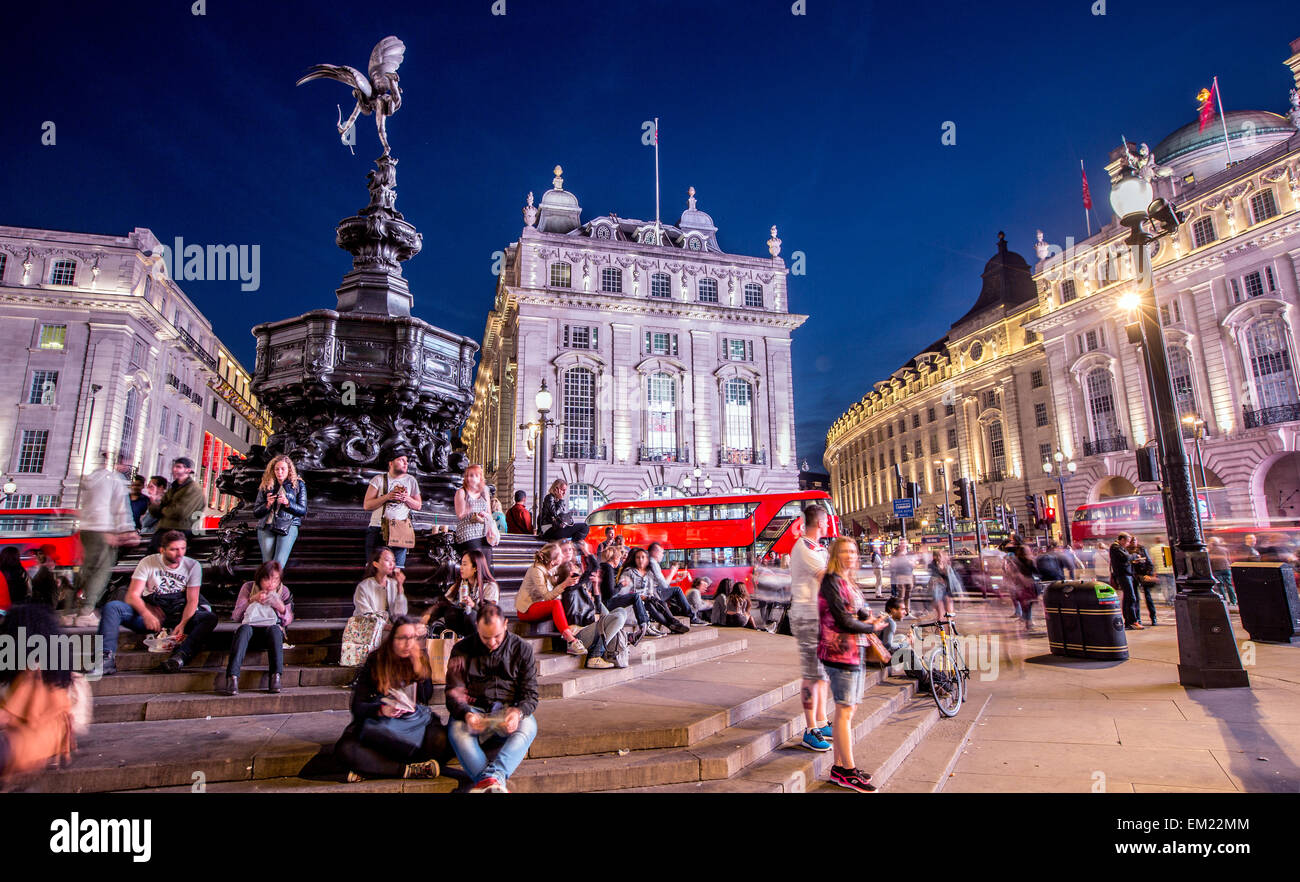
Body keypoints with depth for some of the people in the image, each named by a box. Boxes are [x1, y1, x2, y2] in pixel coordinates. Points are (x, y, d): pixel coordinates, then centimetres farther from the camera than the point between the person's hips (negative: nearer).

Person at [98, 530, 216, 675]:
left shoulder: (192, 565, 1)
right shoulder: (148, 563, -1)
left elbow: (192, 600, -4)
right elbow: (132, 595, -8)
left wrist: (182, 624, -23)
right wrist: (146, 614, -29)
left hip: (181, 614, -1)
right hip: (152, 610, 1)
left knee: (210, 618, -31)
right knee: (111, 607, -22)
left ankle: (180, 656, -52)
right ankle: (108, 659, -32)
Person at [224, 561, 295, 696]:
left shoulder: (283, 591, 1)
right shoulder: (248, 587, -2)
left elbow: (288, 621, 2)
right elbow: (236, 617, -4)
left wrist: (281, 607, -19)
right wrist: (252, 600, -19)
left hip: (272, 627, 0)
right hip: (250, 626, 0)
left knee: (275, 629, -35)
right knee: (244, 628, -35)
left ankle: (275, 676, -45)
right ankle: (232, 677, -46)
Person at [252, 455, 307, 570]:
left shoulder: (298, 485, 14)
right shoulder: (265, 486, 18)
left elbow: (303, 511, 7)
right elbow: (255, 513, 17)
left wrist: (287, 503, -11)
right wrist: (268, 504, -3)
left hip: (289, 525, -2)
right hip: (266, 526, 2)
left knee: (279, 563, -25)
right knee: (268, 563, -19)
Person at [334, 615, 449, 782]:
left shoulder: (421, 657, 1)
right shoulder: (375, 661, -5)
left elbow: (427, 698, -3)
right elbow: (358, 707, -7)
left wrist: (418, 667, -15)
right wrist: (380, 710, -28)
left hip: (414, 721, 1)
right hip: (378, 723, -1)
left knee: (443, 740, -32)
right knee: (344, 750, -31)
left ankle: (370, 768, -25)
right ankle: (406, 770, -29)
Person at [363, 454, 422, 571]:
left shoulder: (411, 480, 13)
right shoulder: (379, 479, 6)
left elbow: (418, 506, 16)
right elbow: (367, 505, 0)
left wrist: (407, 499, -4)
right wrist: (387, 497, -12)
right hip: (377, 528, -1)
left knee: (397, 568, -3)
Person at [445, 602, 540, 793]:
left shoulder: (522, 649, 5)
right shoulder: (461, 650, 5)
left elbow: (530, 693, 3)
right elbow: (454, 693, 1)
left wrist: (519, 712, -20)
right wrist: (466, 714, -22)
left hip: (509, 710, 0)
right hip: (475, 710, 0)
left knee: (528, 726, -33)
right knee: (457, 730, -34)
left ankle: (492, 776, -53)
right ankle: (493, 783, -50)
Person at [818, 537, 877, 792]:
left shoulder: (849, 583, 16)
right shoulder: (831, 581, -12)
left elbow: (862, 612, 17)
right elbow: (843, 621, -17)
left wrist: (867, 616, -6)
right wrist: (872, 627, -4)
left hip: (855, 653, 9)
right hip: (839, 653, -9)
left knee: (846, 711, 13)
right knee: (845, 712, -2)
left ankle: (839, 768, 23)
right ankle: (848, 771, 8)